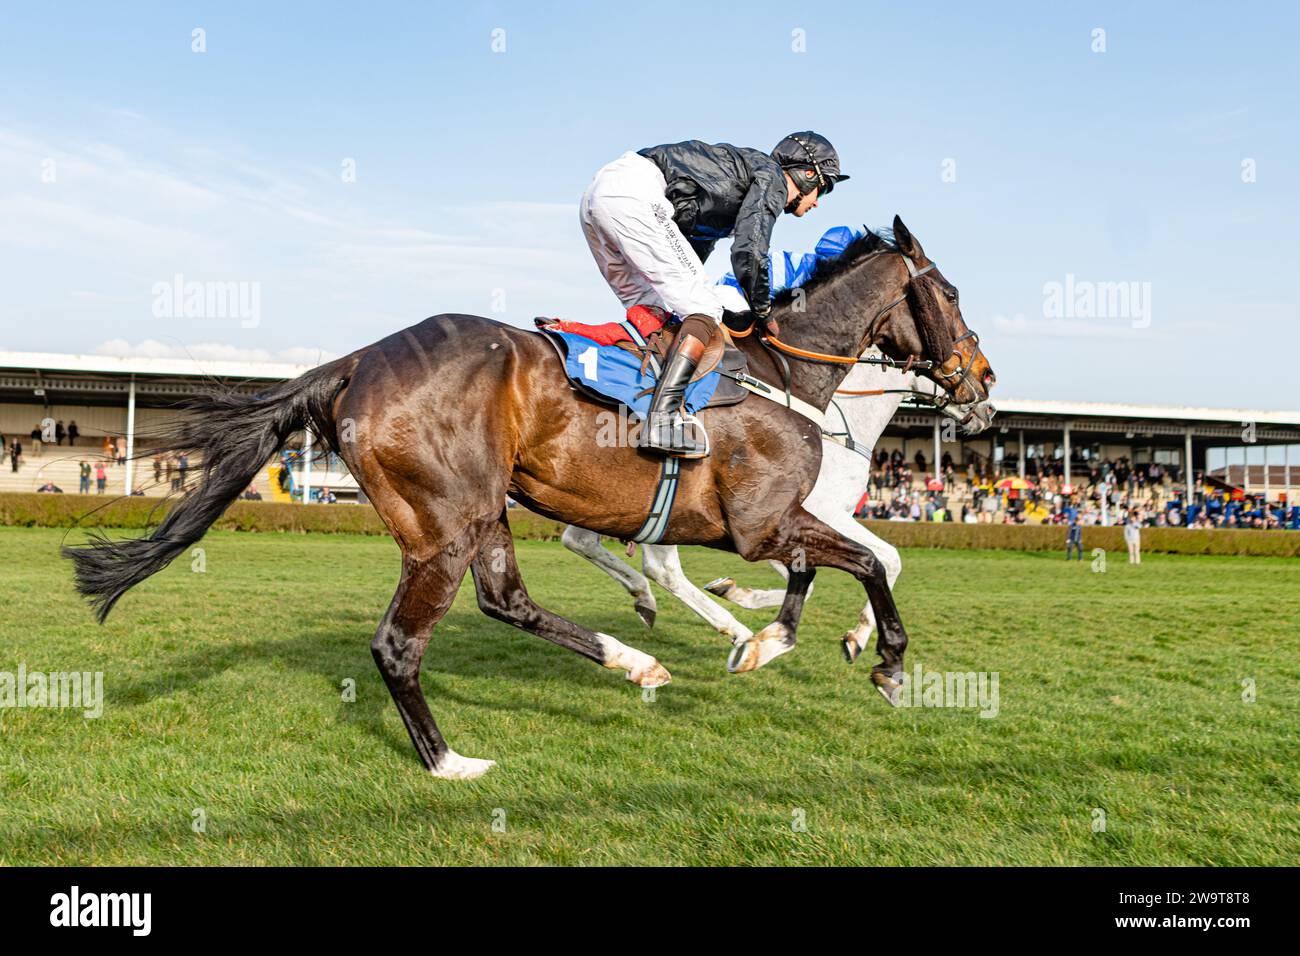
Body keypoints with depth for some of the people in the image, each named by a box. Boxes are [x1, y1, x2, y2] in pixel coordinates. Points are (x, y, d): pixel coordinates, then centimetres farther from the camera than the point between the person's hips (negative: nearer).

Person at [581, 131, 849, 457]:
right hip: (636, 193, -10)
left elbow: (695, 247, 33)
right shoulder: (771, 177, 6)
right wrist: (762, 311, 5)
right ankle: (663, 417, -24)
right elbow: (748, 251, -7)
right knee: (705, 308, -11)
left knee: (650, 312, 17)